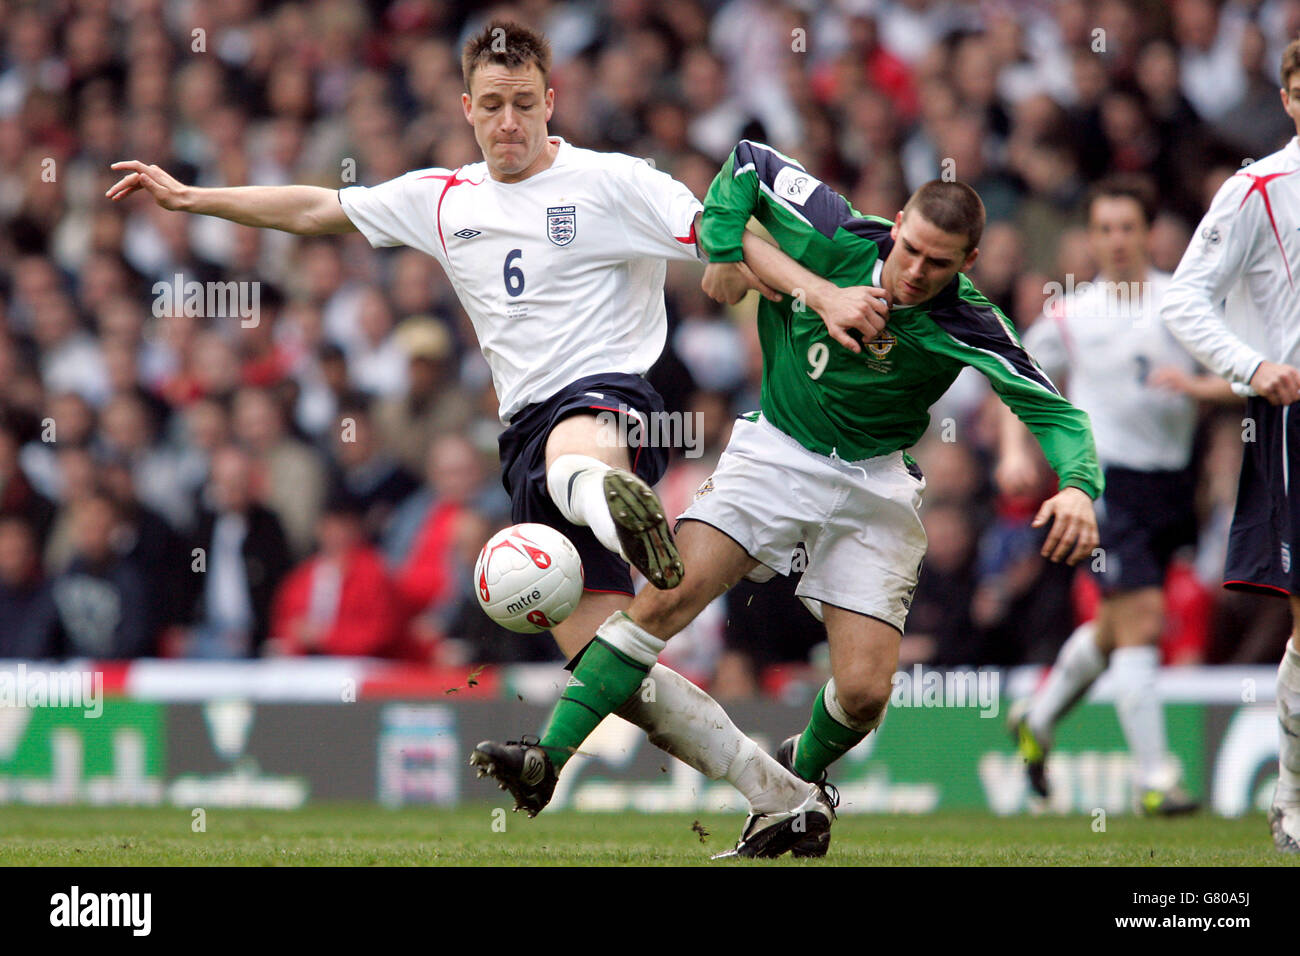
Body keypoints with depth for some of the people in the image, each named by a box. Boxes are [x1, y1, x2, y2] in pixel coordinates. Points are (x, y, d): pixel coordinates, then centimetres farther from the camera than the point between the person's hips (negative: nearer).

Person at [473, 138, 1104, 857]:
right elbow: (747, 161, -4)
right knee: (665, 598, -19)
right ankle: (547, 759, -22)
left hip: (875, 485, -1)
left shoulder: (967, 328, -19)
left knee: (864, 691, -10)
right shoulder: (837, 238, -16)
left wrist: (1077, 487, -38)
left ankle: (797, 779, 24)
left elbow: (1055, 412, -19)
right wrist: (724, 251, -9)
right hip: (776, 451, 1)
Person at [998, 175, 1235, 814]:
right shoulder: (1069, 315, 4)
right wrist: (1016, 451, -4)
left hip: (1170, 482, 3)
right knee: (1140, 622, -15)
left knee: (1116, 628, 16)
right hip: (1105, 479, -3)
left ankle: (1038, 719, 42)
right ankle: (1153, 778, -14)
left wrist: (1198, 385, -19)